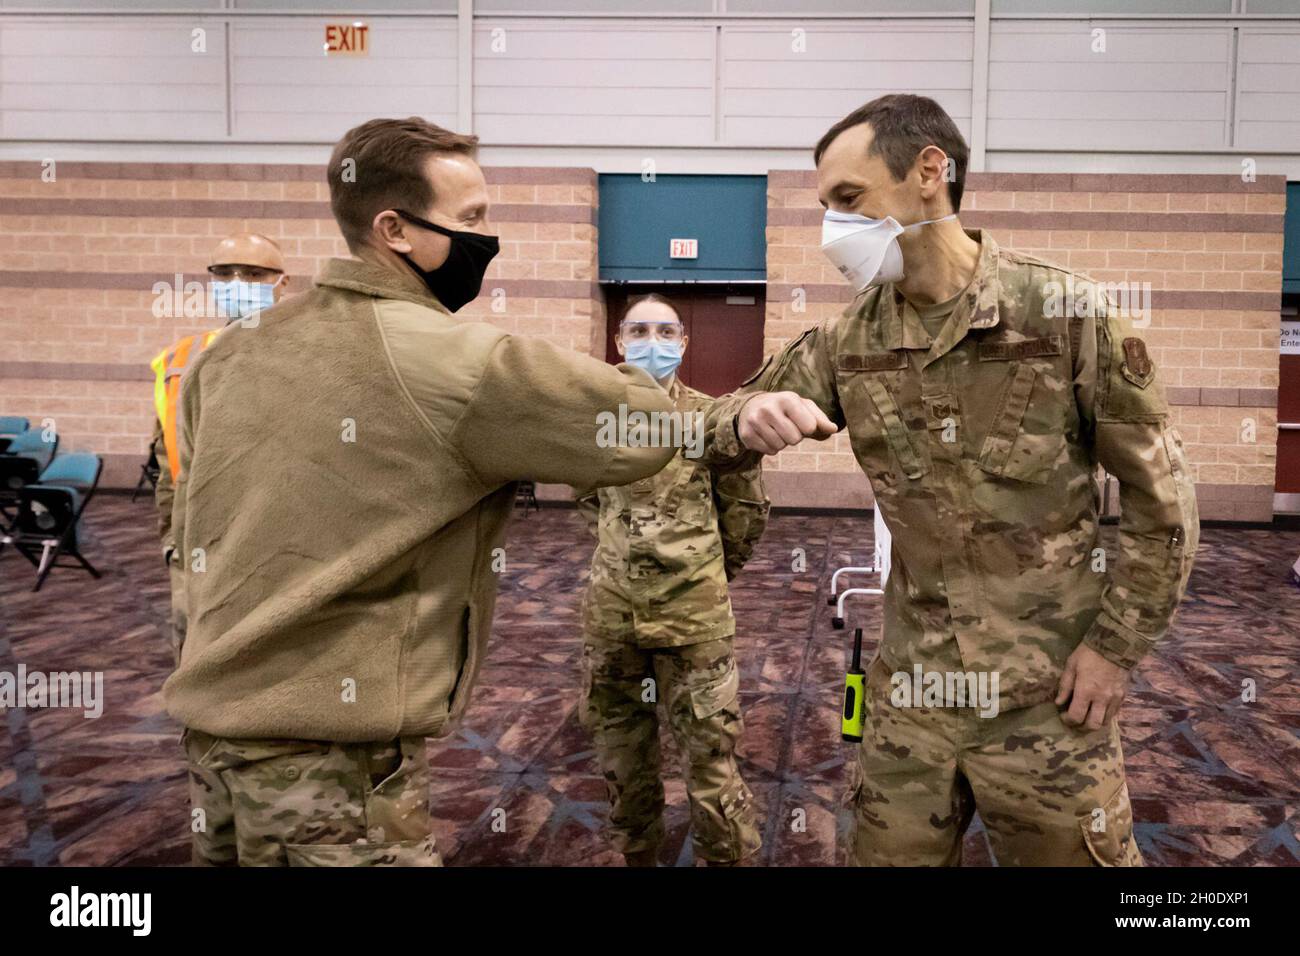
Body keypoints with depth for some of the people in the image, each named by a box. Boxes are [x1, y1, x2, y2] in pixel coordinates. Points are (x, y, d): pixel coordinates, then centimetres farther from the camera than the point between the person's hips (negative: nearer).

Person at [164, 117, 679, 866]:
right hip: (335, 749, -8)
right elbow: (647, 429, -9)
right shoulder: (459, 362, -17)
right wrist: (571, 375, 10)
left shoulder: (231, 353, 7)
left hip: (214, 722, 8)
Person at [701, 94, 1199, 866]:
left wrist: (1118, 646, -9)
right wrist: (749, 419, -22)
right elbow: (717, 434, 1)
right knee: (888, 853, 15)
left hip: (1046, 690, -3)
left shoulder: (1069, 312, -12)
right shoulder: (848, 341, 0)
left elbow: (1161, 495, -6)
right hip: (910, 684, 4)